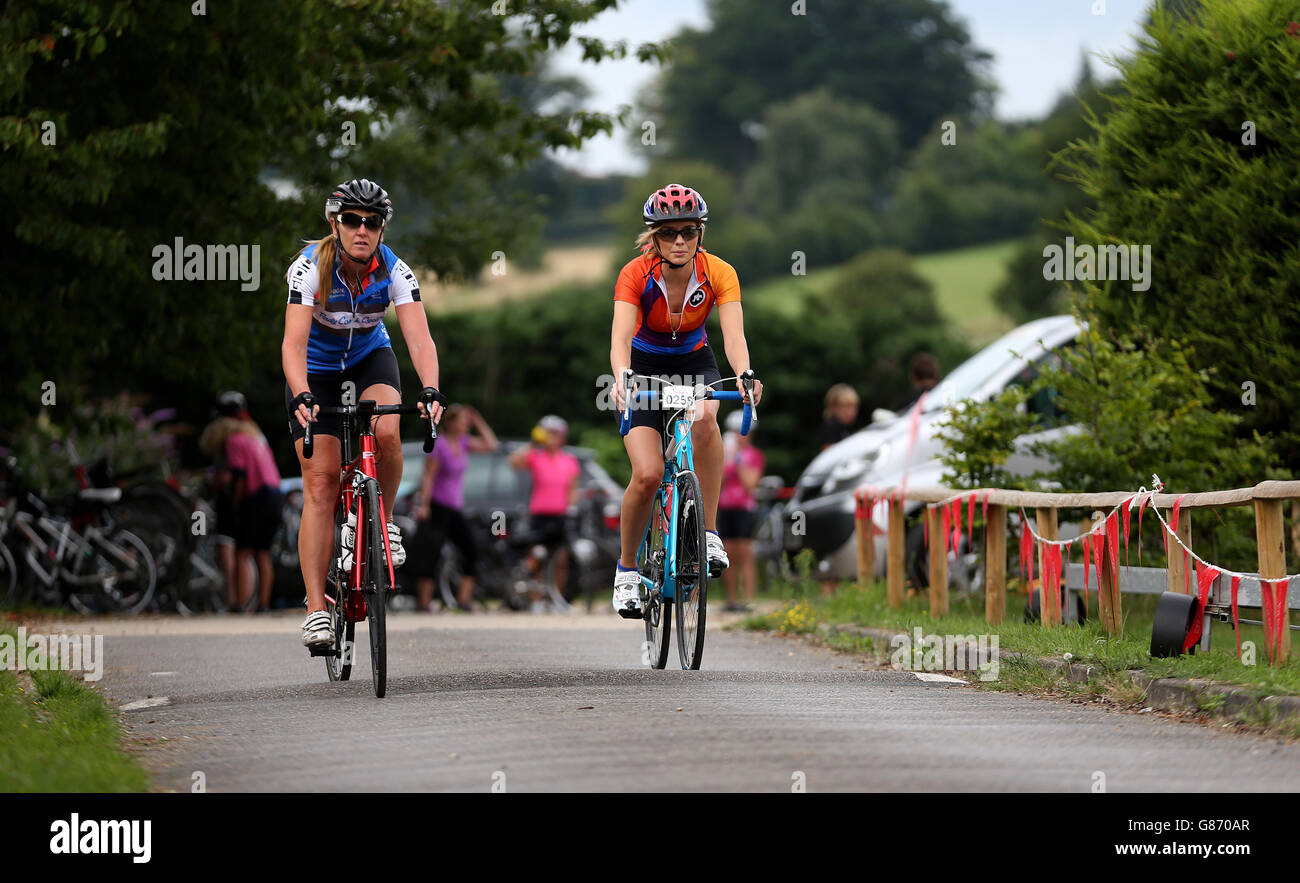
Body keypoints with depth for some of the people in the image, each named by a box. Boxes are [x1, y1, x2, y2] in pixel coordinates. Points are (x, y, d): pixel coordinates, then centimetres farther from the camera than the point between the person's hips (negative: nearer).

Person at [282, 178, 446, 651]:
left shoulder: (393, 270, -22)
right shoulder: (311, 266, -27)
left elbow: (419, 337, -31)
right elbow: (293, 343, -36)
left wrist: (430, 390, -49)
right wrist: (301, 398, -52)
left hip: (370, 359, 1)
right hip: (317, 371, -1)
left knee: (385, 432, -31)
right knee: (320, 483, -11)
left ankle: (377, 520, -3)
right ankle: (316, 609, -9)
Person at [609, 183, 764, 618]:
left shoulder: (719, 274, -22)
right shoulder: (636, 274, -25)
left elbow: (734, 334, -32)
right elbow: (620, 336, -36)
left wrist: (744, 375, -53)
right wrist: (621, 379, -57)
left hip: (694, 363, 1)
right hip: (645, 366, -1)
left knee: (704, 417, -35)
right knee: (647, 475, -18)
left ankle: (709, 532, -24)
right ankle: (627, 569, 6)